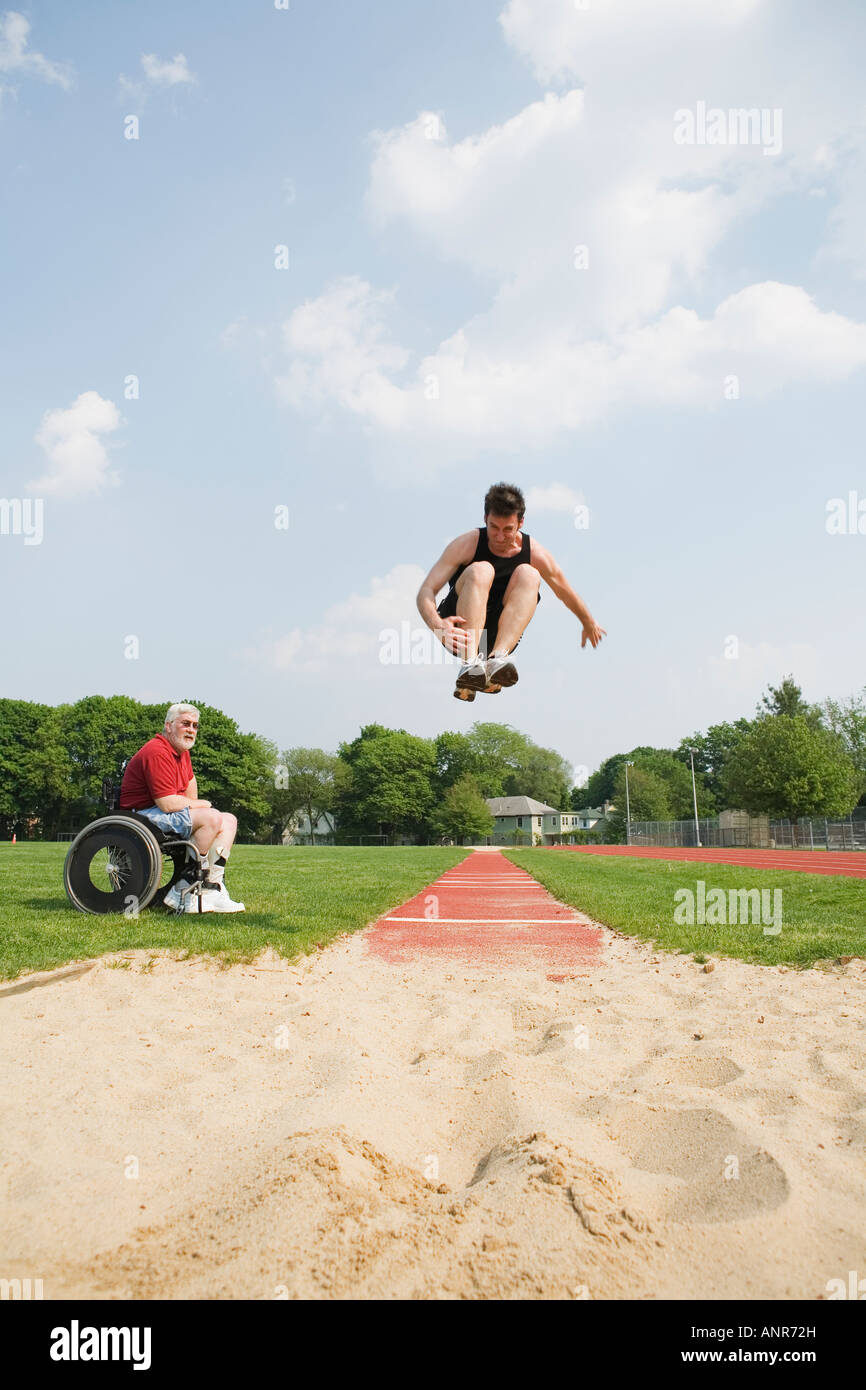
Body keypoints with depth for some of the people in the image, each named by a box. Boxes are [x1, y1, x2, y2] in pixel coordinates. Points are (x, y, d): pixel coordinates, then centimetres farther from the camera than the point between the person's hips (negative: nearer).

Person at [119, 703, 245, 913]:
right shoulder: (157, 753, -20)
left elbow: (190, 781, 32)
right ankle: (186, 891, -20)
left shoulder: (182, 751, 13)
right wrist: (202, 806, -8)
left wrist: (194, 807, 15)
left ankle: (213, 887, -12)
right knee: (212, 818, -27)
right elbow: (168, 804, -25)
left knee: (229, 820, 0)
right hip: (143, 817, -11)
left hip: (163, 812, 11)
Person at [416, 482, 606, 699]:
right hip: (459, 629, -2)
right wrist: (437, 625, -38)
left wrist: (589, 625, 27)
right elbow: (426, 591, -18)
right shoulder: (468, 544, -11)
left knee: (528, 574, -22)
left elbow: (566, 593, 13)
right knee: (480, 570, -29)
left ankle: (497, 657, -42)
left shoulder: (535, 554, -5)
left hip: (498, 637, 2)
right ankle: (470, 663, -46)